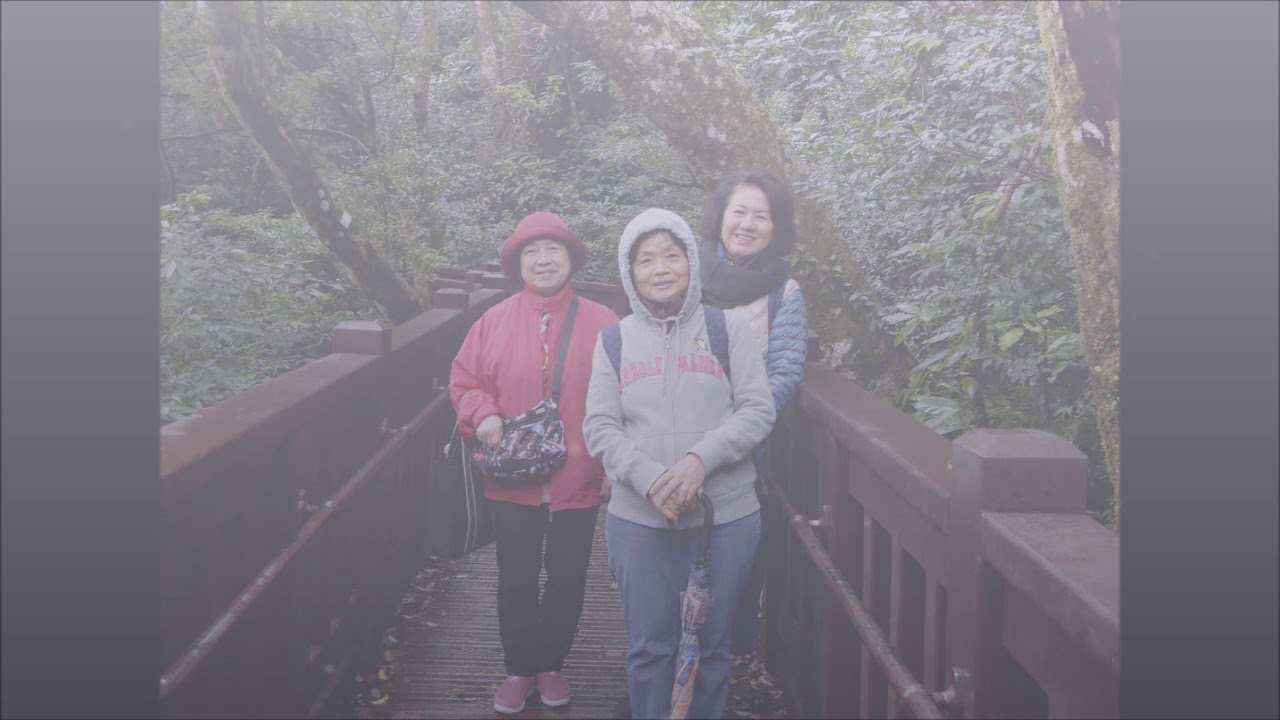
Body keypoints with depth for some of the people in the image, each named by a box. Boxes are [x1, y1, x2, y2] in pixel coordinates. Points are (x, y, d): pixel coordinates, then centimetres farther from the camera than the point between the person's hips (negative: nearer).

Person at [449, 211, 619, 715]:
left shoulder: (601, 323, -4)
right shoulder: (495, 321, -1)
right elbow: (463, 381, 6)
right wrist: (484, 415, -14)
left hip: (577, 481, 0)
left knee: (567, 580, 13)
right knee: (516, 580, 12)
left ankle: (551, 665, 34)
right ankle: (519, 669, 30)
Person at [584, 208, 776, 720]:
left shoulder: (729, 329, 2)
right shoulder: (614, 340, 6)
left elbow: (758, 411, -3)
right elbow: (599, 427, -1)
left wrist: (701, 458, -18)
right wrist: (650, 479, -16)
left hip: (726, 515, 0)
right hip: (639, 520, 1)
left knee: (712, 644, 11)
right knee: (649, 647, 10)